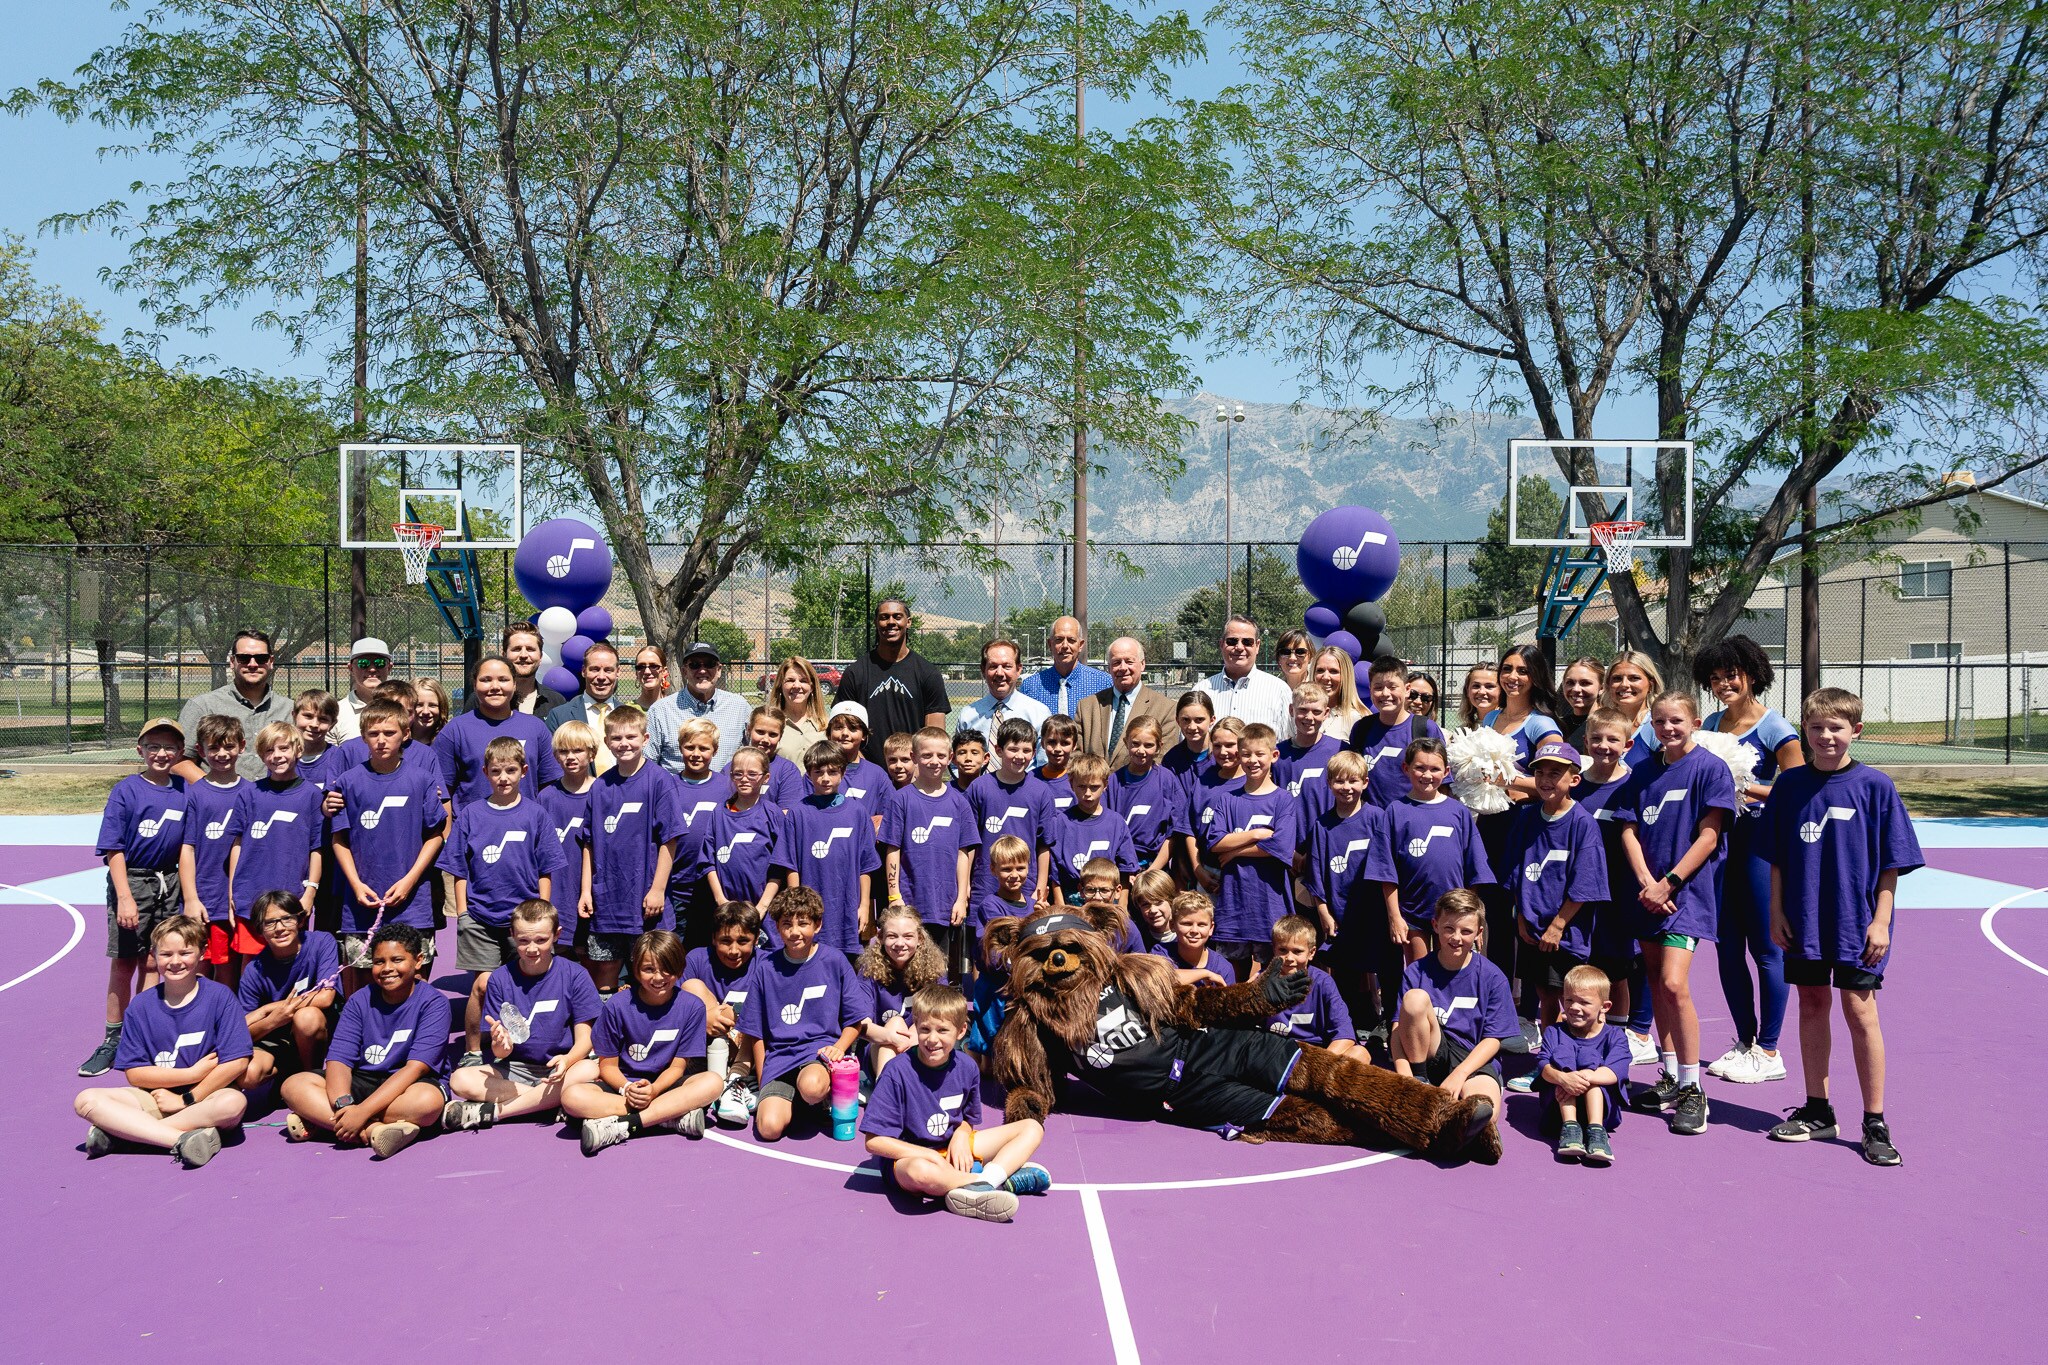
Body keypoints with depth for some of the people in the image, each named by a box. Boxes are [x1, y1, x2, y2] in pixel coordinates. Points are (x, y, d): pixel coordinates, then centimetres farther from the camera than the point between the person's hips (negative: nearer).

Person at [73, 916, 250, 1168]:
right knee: (86, 1100, -18)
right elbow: (134, 1073, 0)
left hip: (205, 1098, -3)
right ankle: (181, 1139, -33)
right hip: (156, 1100, 3)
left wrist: (187, 1099, -11)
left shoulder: (220, 996, -4)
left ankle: (119, 1131, -25)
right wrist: (194, 1073, -10)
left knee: (234, 1102, -36)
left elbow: (237, 1063, -10)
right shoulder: (140, 1006, 4)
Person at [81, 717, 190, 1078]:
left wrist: (189, 896, 5)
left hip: (169, 884, 3)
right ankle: (113, 1041, 13)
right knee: (123, 964, 3)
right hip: (131, 882, -3)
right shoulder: (126, 791, -7)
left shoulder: (184, 792, 3)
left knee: (153, 963, 7)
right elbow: (113, 849, -9)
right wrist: (125, 898, -15)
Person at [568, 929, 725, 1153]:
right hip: (623, 1085, 0)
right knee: (572, 1097, -30)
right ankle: (677, 1117, -30)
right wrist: (627, 1088, -23)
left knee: (714, 1083, -30)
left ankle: (620, 1126, -32)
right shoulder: (617, 1006, -6)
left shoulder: (691, 1007, -6)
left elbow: (678, 1066, -4)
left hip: (664, 1085, 0)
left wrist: (654, 1090, -25)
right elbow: (608, 1064, -1)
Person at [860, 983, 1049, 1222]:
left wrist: (961, 1136, -11)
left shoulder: (967, 1067, -3)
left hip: (954, 1149, 7)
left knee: (1032, 1128, 0)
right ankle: (1008, 1181, -23)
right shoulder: (898, 1072, -18)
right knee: (921, 1171, -44)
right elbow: (874, 1141, -17)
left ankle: (985, 1182, -26)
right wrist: (929, 1155, -21)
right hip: (909, 1156, -6)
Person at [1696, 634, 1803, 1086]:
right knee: (1727, 946, 11)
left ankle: (1769, 1052, 9)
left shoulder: (1773, 727, -9)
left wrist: (1750, 788, -20)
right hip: (1719, 840, 7)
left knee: (1765, 947, 0)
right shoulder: (1711, 724, 10)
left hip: (1760, 841, -7)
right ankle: (1744, 1042, 22)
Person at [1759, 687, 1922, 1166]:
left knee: (1860, 1012, -2)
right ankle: (1816, 1111, 23)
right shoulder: (1790, 785, 2)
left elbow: (1892, 863, -4)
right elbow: (1776, 856, 8)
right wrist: (1776, 912, 3)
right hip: (1804, 921, 3)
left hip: (1857, 922, -3)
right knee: (1812, 1007, 11)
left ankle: (1875, 1122, 8)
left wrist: (1881, 921, -8)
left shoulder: (1875, 786, -6)